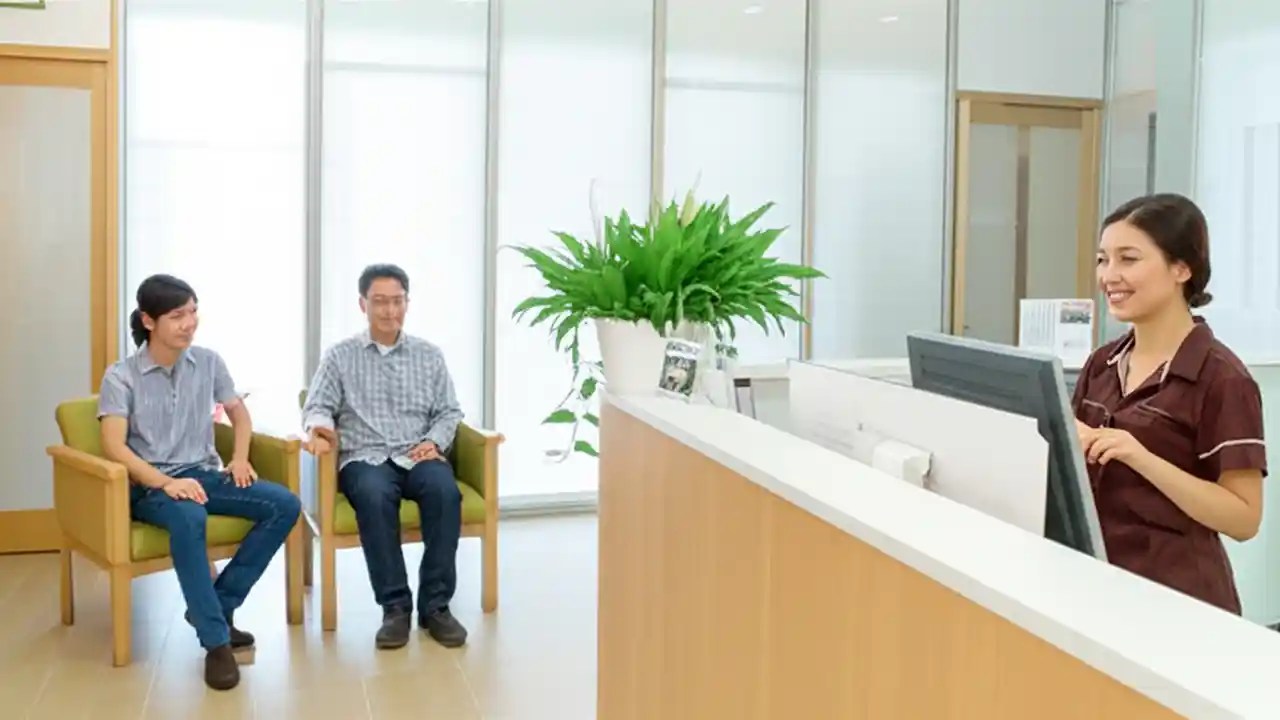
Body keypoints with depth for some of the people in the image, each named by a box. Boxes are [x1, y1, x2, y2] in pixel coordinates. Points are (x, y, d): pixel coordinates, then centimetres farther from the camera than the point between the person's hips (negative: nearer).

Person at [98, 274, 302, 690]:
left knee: (285, 505, -19)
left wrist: (240, 457, 0)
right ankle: (215, 640, -32)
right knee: (188, 517, -41)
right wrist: (166, 482, -29)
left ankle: (217, 605, -10)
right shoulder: (121, 376, -5)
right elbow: (114, 446, -15)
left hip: (206, 474, 5)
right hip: (151, 485, -5)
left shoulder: (208, 362, 7)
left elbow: (239, 412, 19)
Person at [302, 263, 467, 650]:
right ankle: (395, 606, -27)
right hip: (365, 459, -1)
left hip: (419, 457, 1)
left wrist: (435, 441, -8)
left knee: (445, 490, -34)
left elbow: (449, 411, 13)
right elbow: (317, 406, 4)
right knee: (374, 496, -37)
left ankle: (435, 605, -24)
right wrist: (320, 425, -21)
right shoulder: (339, 356, 12)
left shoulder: (429, 355, 16)